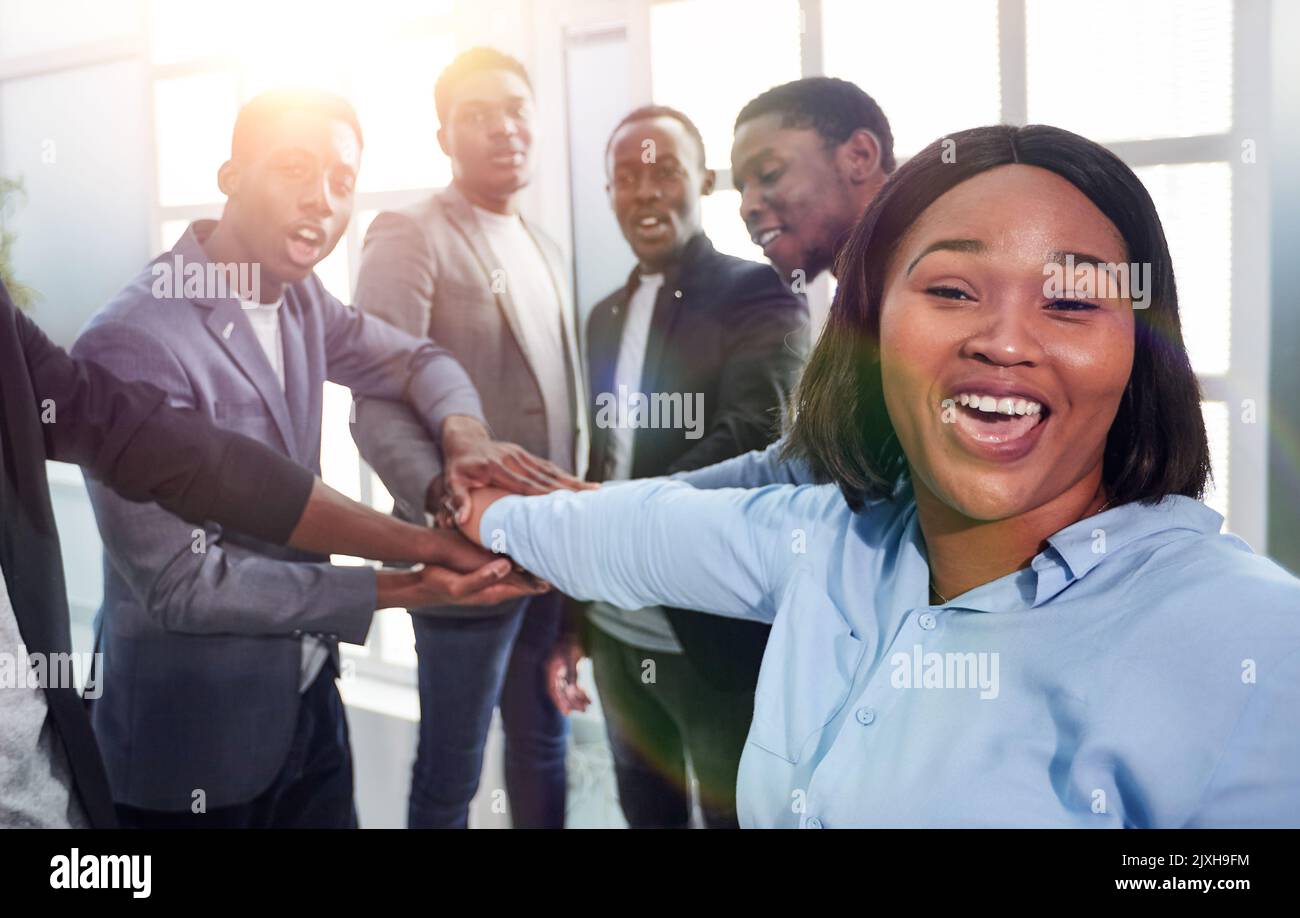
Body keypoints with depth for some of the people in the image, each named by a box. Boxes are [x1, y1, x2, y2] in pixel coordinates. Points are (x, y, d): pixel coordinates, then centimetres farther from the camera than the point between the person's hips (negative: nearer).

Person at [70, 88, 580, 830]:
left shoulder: (300, 300, 0)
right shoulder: (133, 345, -23)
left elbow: (415, 360, 13)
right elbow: (179, 581, -24)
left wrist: (463, 431, -11)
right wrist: (397, 589, -23)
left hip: (309, 698, 7)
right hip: (196, 739, -7)